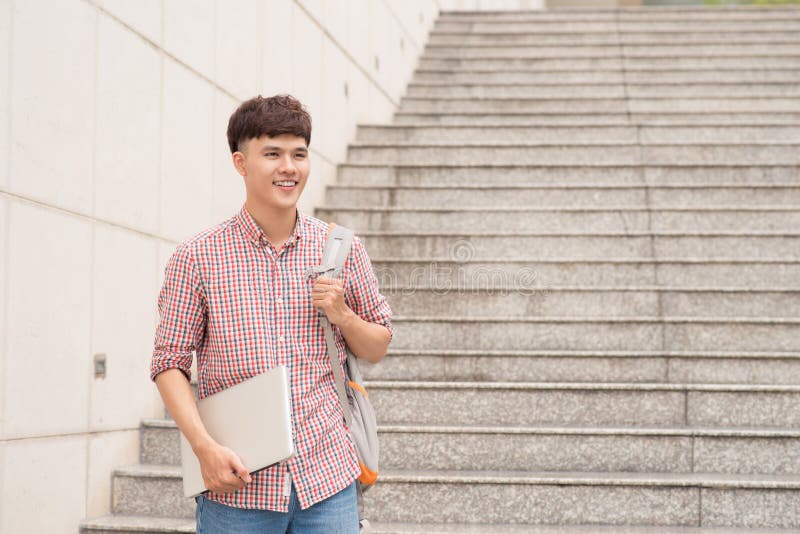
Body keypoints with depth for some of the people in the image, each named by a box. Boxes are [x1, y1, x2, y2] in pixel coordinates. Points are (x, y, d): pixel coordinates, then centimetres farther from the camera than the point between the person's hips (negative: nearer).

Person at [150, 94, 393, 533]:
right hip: (237, 483, -2)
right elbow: (170, 362, -1)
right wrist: (205, 446, -13)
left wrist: (342, 316, -6)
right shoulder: (197, 258, -2)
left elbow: (378, 348, 14)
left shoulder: (343, 250, 5)